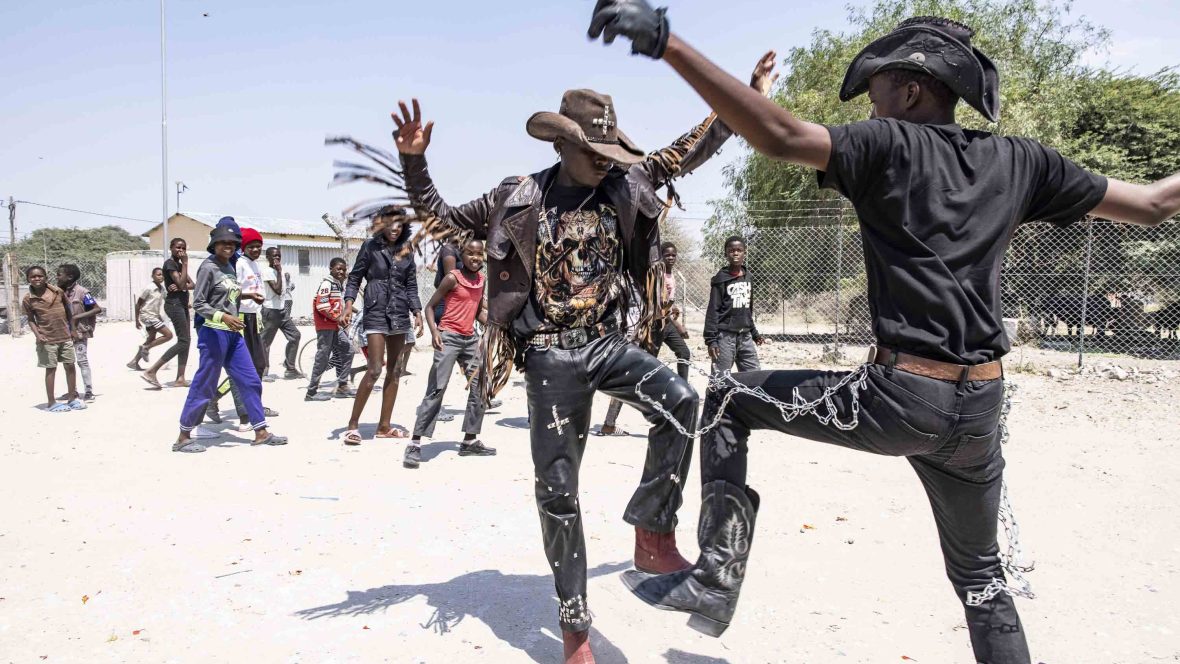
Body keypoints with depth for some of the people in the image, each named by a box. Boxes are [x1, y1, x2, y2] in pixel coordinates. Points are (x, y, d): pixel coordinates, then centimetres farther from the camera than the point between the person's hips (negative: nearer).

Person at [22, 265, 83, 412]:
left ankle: (72, 398, 21)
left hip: (65, 336, 3)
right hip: (47, 339, -3)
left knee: (70, 366, 8)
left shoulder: (57, 291, 1)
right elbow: (31, 319, 0)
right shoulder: (28, 299, -5)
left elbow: (68, 309, 11)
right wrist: (37, 335, -15)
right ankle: (51, 403, 10)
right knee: (51, 369, 1)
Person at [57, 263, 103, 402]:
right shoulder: (61, 292, 4)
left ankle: (89, 392, 3)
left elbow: (98, 309, -15)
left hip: (79, 332, -7)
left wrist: (79, 316, -20)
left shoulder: (81, 292, -14)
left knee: (82, 361, -3)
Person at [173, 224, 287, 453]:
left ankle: (261, 432, 13)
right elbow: (198, 304, -14)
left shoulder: (230, 267, 13)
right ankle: (183, 437, 11)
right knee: (204, 386, -1)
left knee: (251, 381, 7)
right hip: (214, 333, -8)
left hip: (233, 333, 8)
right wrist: (223, 317, -25)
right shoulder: (208, 267, -9)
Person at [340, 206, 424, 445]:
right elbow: (355, 277, 1)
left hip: (400, 315, 5)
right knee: (375, 369, -14)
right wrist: (349, 304, -13)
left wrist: (418, 313, 2)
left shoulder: (406, 253, 12)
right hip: (376, 313, -5)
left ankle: (384, 426, 13)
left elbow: (411, 286, 13)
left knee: (394, 371, 6)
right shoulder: (370, 246, 1)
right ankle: (353, 424, -4)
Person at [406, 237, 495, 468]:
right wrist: (434, 331, -22)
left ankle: (470, 441, 20)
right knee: (436, 390, -12)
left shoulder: (482, 280, 11)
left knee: (479, 389, 8)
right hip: (449, 337, -7)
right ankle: (415, 444, -10)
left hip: (470, 339, 7)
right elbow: (430, 306, -6)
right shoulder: (452, 278, -8)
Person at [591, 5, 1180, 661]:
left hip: (899, 397, -6)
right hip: (981, 408, 6)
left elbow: (779, 135, -21)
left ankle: (718, 573, 3)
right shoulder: (1019, 161, 10)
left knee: (727, 402, 10)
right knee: (980, 571, 27)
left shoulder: (888, 145, -4)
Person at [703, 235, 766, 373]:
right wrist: (711, 339, -14)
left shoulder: (748, 277, 11)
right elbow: (712, 311, -9)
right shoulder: (721, 278, -6)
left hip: (745, 336, 6)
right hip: (725, 336, -6)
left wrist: (754, 333, 21)